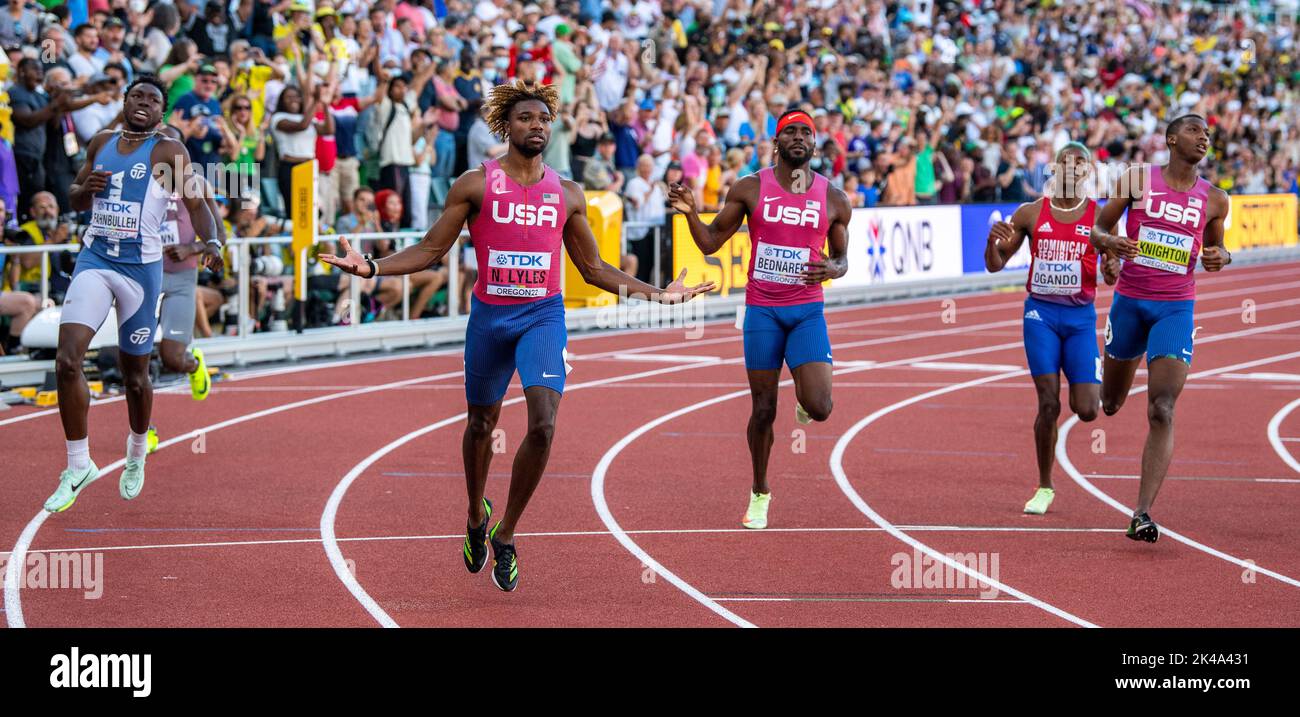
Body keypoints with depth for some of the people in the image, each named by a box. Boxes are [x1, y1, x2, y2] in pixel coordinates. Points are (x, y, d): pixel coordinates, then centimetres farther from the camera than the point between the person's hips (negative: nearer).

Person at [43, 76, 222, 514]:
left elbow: (195, 203, -11)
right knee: (67, 360, -16)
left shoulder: (168, 151, -3)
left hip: (141, 268, -2)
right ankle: (78, 466, -6)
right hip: (95, 260, 2)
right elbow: (76, 202, 19)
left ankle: (137, 454, 38)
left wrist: (212, 241, -31)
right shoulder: (101, 144, 10)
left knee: (134, 374, 9)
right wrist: (86, 188, -6)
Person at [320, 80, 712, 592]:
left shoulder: (567, 194, 7)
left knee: (543, 425, -17)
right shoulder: (475, 185, -1)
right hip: (489, 315, -1)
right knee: (480, 423, 13)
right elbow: (431, 250, 1)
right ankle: (476, 517, 40)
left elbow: (593, 268, 16)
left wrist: (655, 293, 11)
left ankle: (505, 534, -3)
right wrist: (370, 267, -13)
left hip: (543, 315, 1)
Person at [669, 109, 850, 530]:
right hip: (762, 310, 0)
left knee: (819, 408, -15)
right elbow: (710, 243, 3)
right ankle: (760, 493, 23)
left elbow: (842, 258, 12)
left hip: (807, 310, 0)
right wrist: (690, 212, -15)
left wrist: (833, 268, -12)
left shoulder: (833, 200, 2)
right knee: (763, 408, 3)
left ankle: (805, 398, 24)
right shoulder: (750, 190, 0)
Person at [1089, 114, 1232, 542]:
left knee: (1162, 412, -15)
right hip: (1130, 301, 1)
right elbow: (1097, 228, 5)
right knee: (1111, 404, 16)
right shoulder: (1138, 180, -1)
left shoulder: (1214, 200, 4)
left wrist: (1221, 257, -4)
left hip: (1176, 309, -1)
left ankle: (1143, 514, -20)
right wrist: (1108, 242, -18)